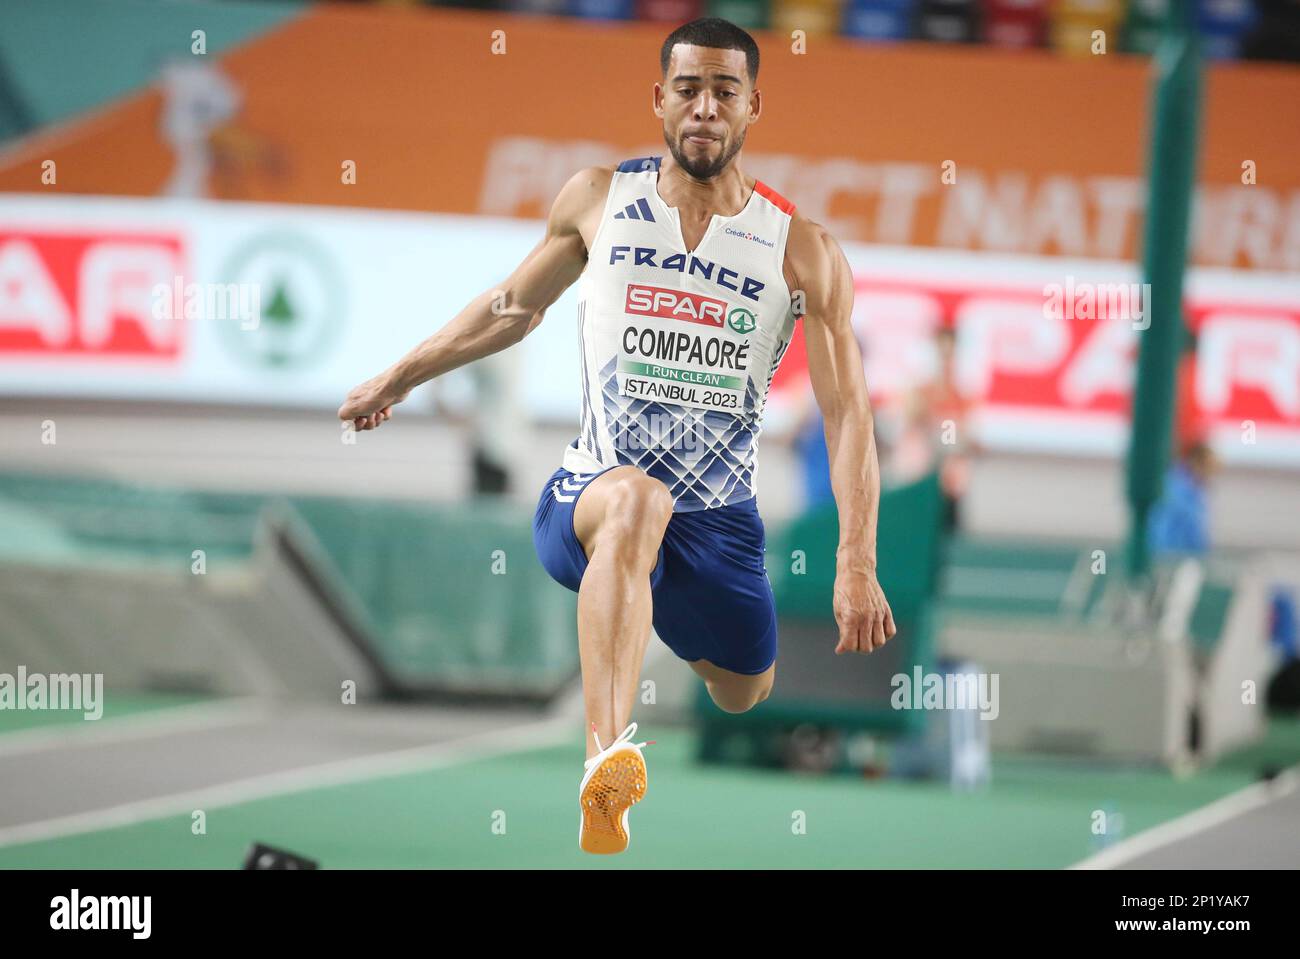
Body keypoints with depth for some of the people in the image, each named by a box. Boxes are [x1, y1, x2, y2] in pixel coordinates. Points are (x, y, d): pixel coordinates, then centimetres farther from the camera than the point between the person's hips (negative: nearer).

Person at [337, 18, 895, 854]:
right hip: (586, 499, -2)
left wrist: (857, 564, -18)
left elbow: (847, 410, -8)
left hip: (720, 521, 3)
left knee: (746, 696, 17)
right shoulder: (599, 199, 2)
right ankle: (608, 767, -61)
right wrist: (399, 378, 26)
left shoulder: (802, 250, -3)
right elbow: (514, 307, 20)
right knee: (635, 499, -39)